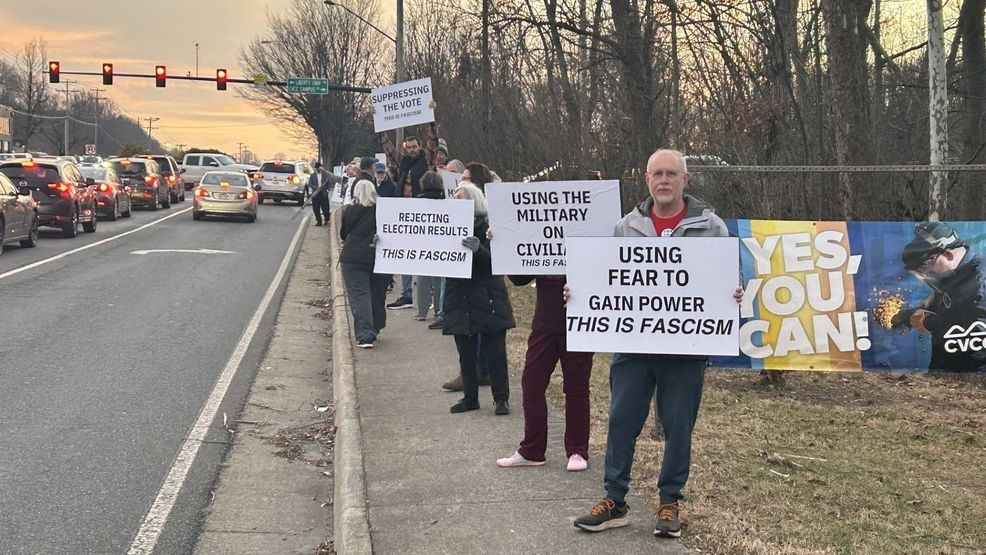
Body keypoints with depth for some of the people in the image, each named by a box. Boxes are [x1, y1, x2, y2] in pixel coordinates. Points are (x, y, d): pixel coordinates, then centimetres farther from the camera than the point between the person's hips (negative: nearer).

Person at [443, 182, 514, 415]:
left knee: (495, 352, 1)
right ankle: (470, 397, 20)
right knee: (465, 353, 9)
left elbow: (494, 260, -17)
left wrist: (478, 250, -35)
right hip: (460, 299, 5)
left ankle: (501, 398, 10)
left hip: (487, 299, -5)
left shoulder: (487, 228, -7)